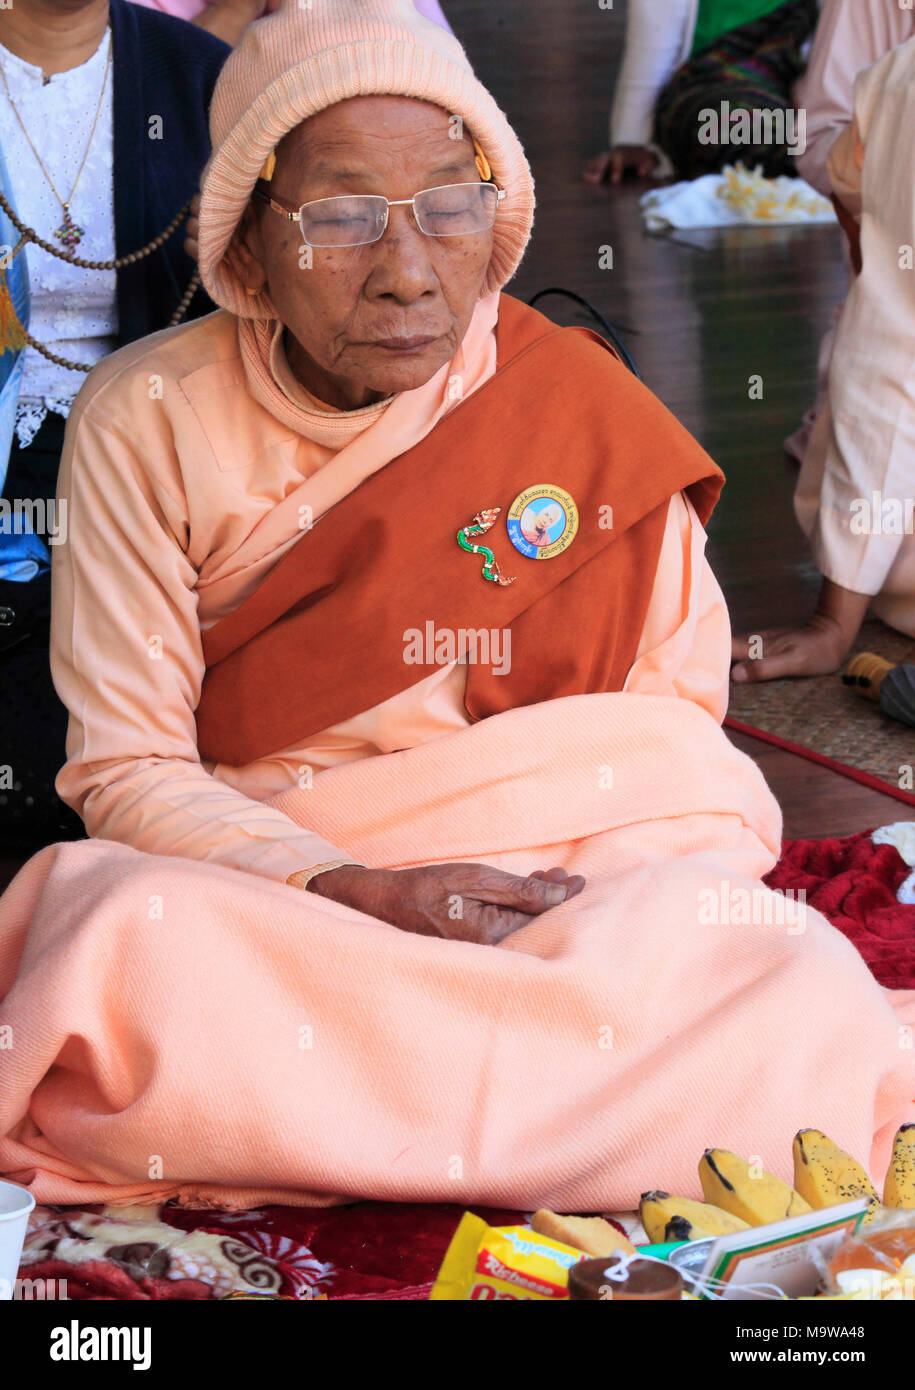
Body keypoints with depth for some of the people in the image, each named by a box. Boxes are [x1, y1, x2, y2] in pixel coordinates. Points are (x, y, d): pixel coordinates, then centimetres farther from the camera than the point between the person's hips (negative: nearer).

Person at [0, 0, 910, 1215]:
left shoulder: (585, 411, 0)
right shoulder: (148, 420, -3)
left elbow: (676, 710, 7)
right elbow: (126, 767, -3)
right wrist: (354, 892, -19)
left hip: (572, 882, 1)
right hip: (263, 880, 0)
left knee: (802, 1009, -29)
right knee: (133, 962, -36)